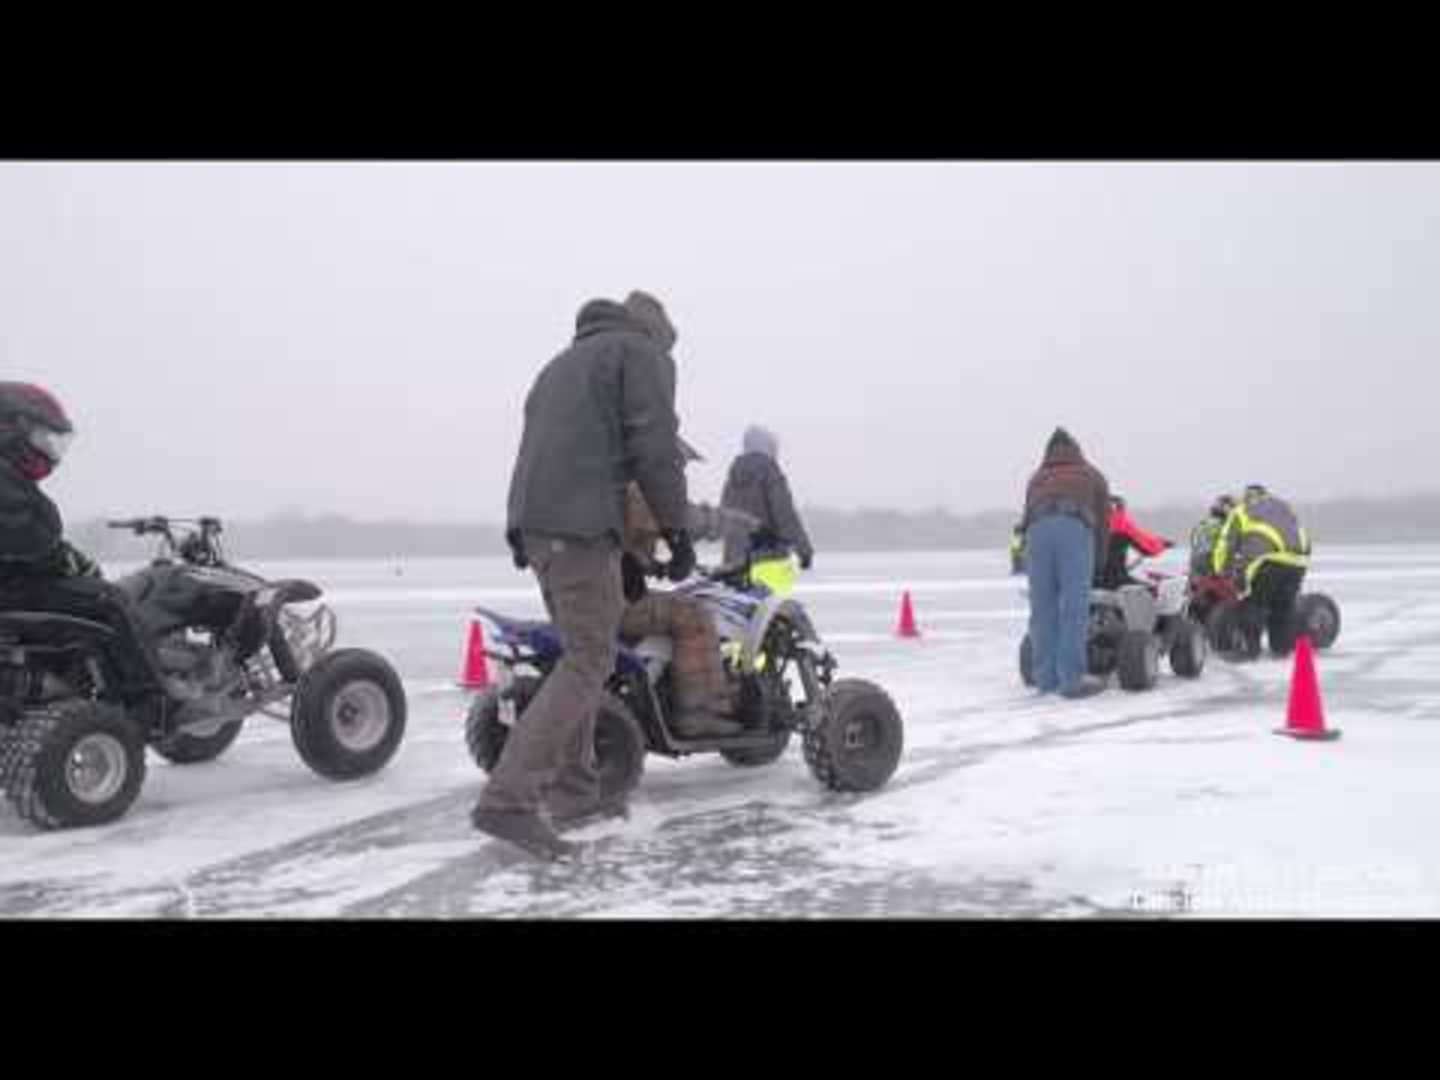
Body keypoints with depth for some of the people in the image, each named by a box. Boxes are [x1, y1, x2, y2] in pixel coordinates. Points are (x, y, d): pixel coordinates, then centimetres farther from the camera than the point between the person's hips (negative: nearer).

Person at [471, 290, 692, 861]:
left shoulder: (563, 361, 29)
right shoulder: (643, 354, 5)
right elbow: (654, 446, -7)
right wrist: (676, 530, -3)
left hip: (532, 522, 9)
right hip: (582, 524, -9)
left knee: (581, 653, 18)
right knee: (589, 663, -10)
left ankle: (572, 786, 19)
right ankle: (507, 800, -18)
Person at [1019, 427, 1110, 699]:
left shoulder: (1037, 478, 36)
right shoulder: (1092, 475, 31)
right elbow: (1104, 522, 25)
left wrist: (1028, 555, 33)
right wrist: (1096, 561, 36)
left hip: (1038, 529, 2)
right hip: (1075, 527, -2)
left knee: (1042, 608, 6)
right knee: (1074, 608, -4)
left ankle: (1046, 678, 9)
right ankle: (1071, 679, -8)